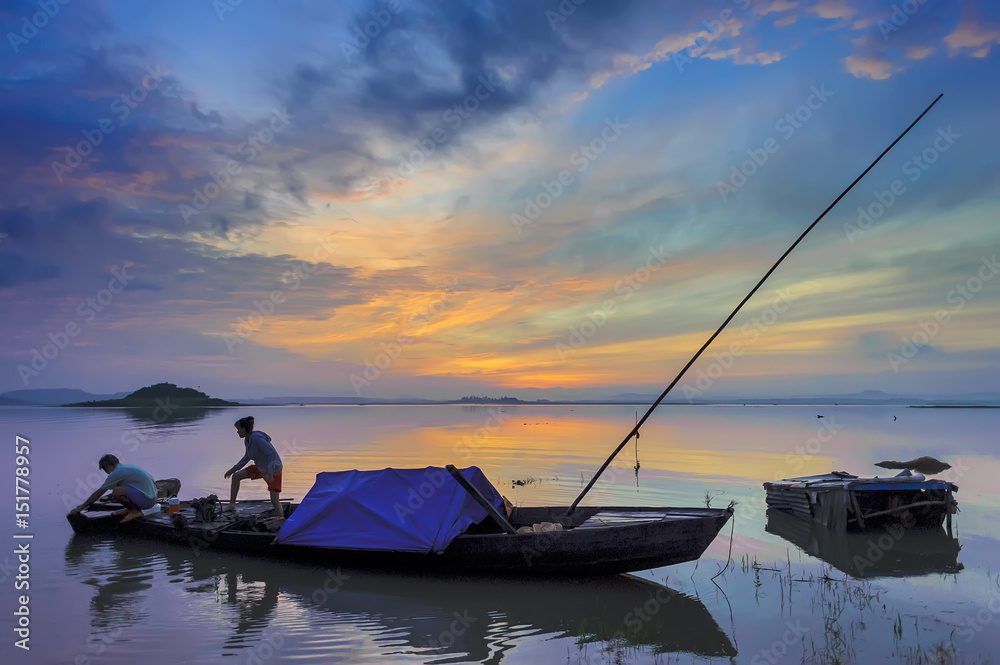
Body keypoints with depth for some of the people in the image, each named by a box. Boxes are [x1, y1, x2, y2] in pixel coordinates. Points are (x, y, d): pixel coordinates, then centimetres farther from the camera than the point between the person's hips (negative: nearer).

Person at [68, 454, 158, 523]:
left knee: (116, 492, -22)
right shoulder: (126, 467, 20)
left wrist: (81, 507, 10)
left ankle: (135, 511, -5)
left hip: (147, 500, -10)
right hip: (152, 496, 10)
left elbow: (98, 493, 0)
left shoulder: (116, 473, -7)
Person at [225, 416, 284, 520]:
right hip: (261, 467, 9)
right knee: (236, 476, 14)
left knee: (274, 501, -13)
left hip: (274, 470, -9)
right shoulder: (247, 440, 0)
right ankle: (232, 505, 21)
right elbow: (247, 457, 16)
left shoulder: (256, 438, -29)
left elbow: (272, 453, -34)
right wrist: (233, 469, 20)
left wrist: (270, 473, -38)